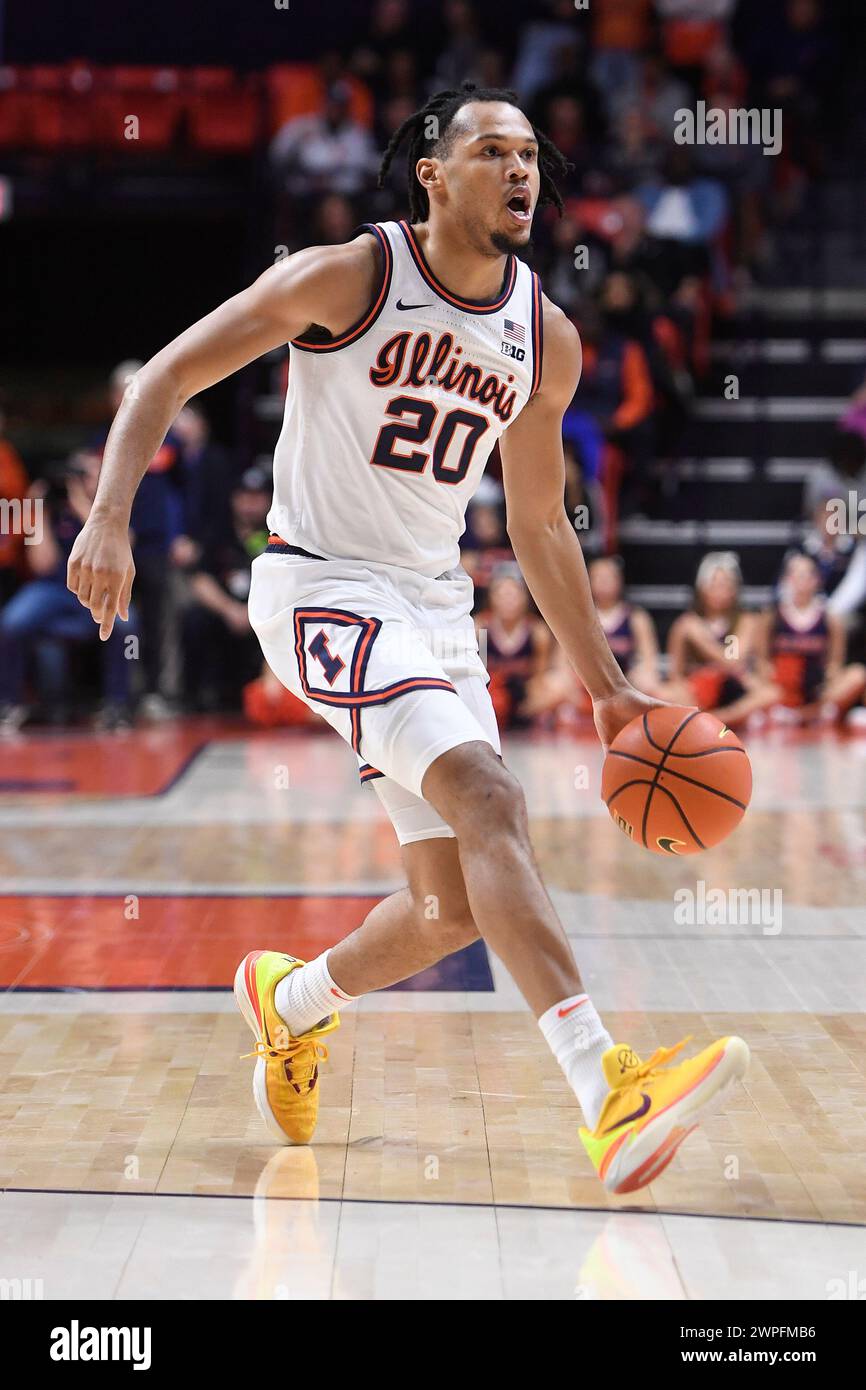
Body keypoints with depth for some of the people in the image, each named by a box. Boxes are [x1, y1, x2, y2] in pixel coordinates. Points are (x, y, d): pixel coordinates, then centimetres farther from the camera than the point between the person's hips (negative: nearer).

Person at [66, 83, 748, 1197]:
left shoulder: (547, 341, 5)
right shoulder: (348, 277, -10)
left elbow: (539, 527, 16)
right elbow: (169, 374, -7)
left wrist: (605, 685, 14)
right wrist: (109, 517, -22)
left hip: (435, 604, 7)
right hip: (320, 588, -7)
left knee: (454, 907, 3)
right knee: (486, 796, -28)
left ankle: (288, 1001, 33)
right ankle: (609, 1097, -36)